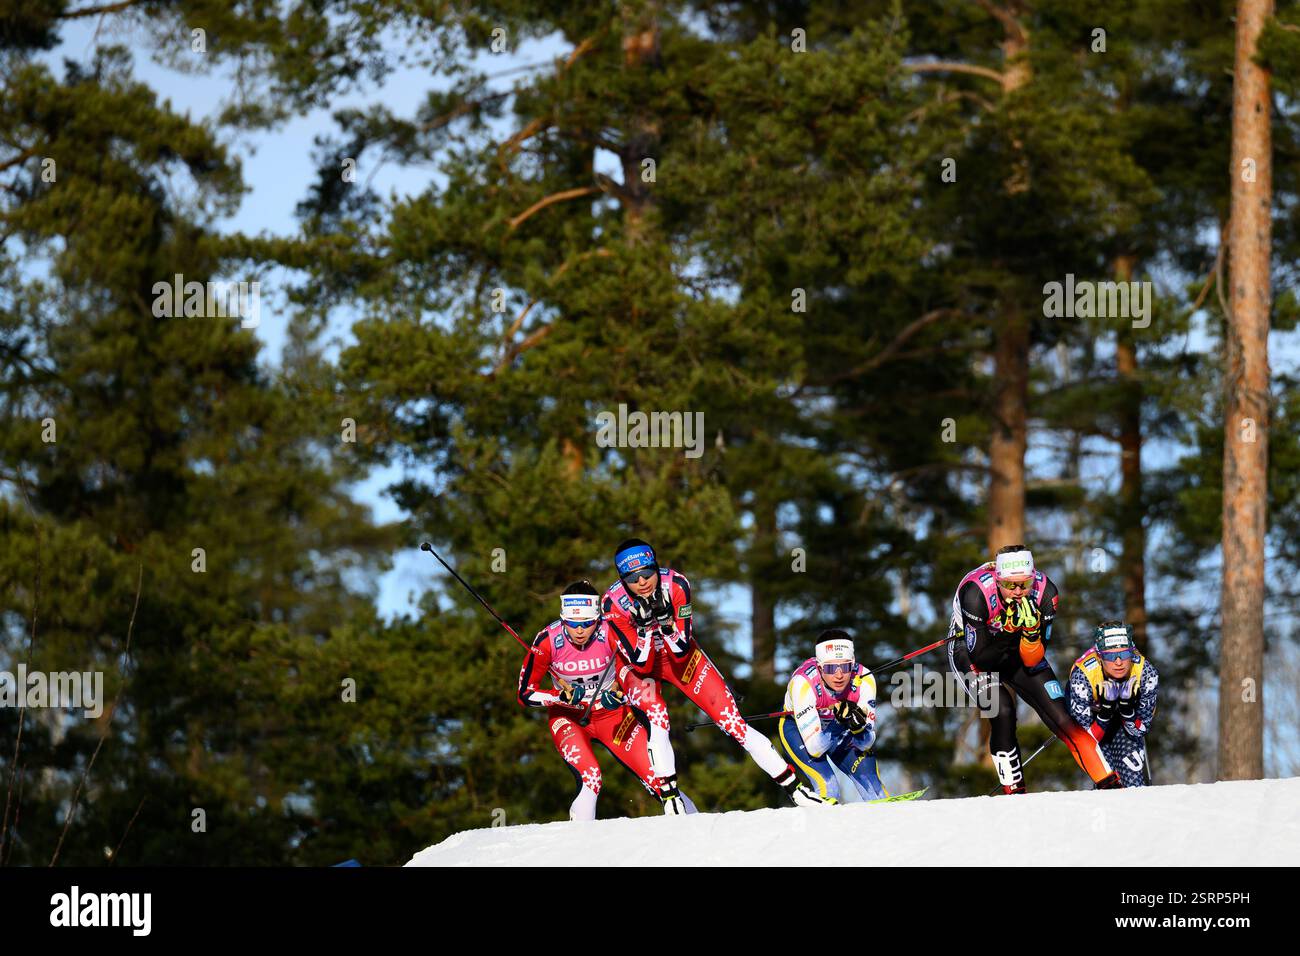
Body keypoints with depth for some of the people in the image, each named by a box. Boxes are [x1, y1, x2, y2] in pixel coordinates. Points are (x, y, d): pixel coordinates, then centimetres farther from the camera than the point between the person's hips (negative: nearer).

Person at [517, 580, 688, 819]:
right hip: (568, 717, -1)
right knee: (589, 780, -27)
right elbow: (526, 694, -13)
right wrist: (563, 697, -29)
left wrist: (619, 697, -36)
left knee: (655, 775, -11)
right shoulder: (548, 641, -22)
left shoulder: (612, 634, -23)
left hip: (612, 713, 1)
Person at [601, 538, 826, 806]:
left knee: (729, 718, -8)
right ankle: (670, 798, -21)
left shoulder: (675, 585, -26)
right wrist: (645, 628, -40)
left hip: (679, 653, 1)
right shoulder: (613, 602, -28)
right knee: (656, 716, -30)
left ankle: (793, 786, -2)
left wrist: (667, 625, -40)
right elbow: (641, 665, -25)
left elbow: (682, 653, -22)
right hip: (638, 664, -1)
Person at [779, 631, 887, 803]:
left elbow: (866, 744, -21)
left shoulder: (864, 679, -27)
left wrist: (859, 728, -42)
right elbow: (814, 748, -36)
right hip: (797, 729, -3)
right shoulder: (803, 683, -36)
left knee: (870, 784, -10)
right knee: (828, 786, -25)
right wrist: (839, 722, -49)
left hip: (838, 726, 3)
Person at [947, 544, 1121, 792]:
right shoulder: (977, 594, -35)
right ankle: (1014, 792, -13)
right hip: (969, 650, -3)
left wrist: (1031, 632, -39)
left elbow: (1032, 662, -20)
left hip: (1016, 647, 3)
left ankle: (1110, 785, -6)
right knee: (1003, 712, -26)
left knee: (1060, 716, -9)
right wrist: (1007, 628, -41)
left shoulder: (1045, 593, -25)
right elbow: (980, 658, -30)